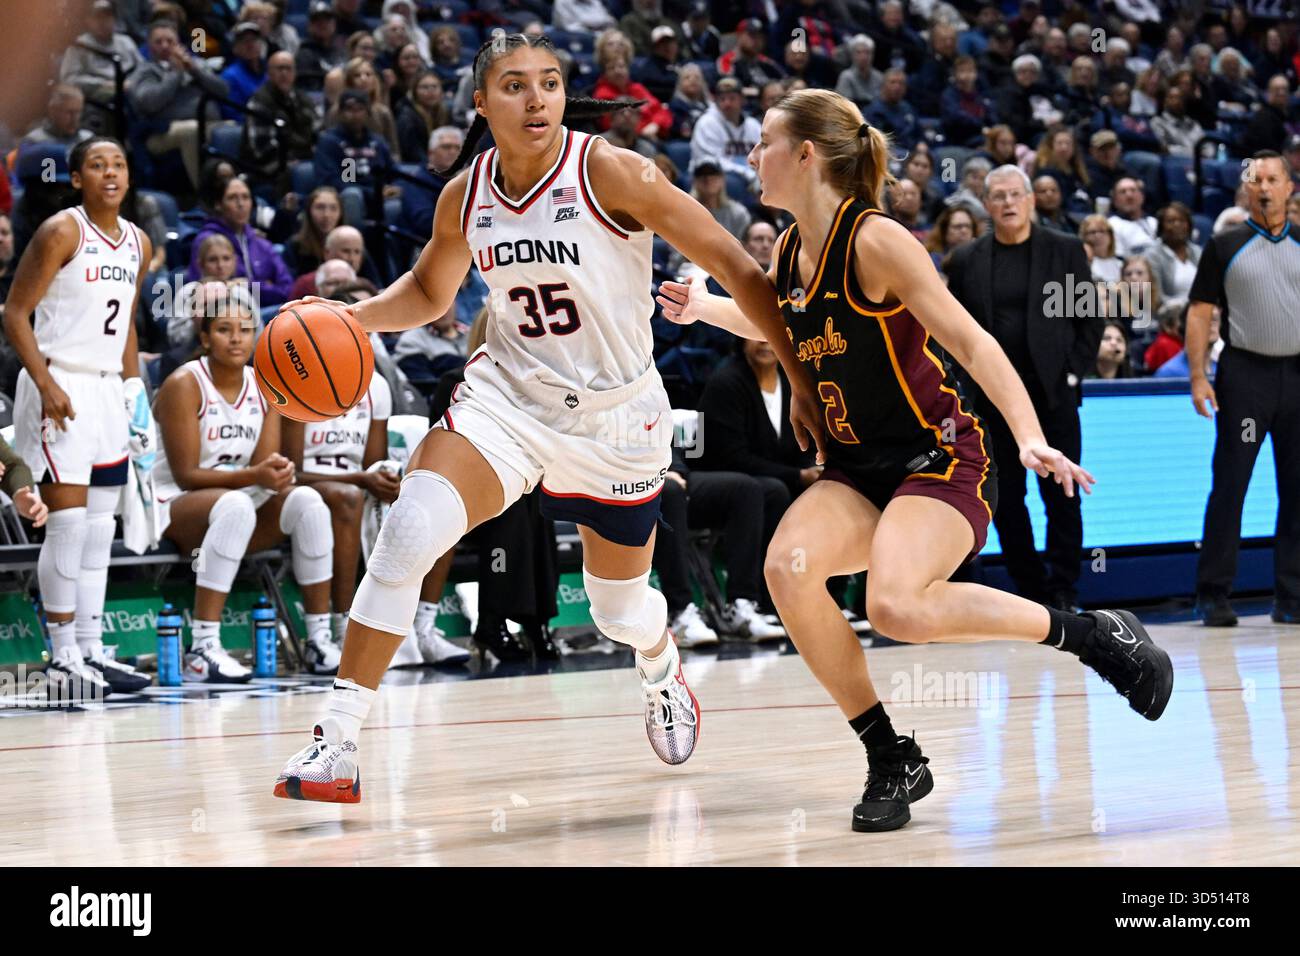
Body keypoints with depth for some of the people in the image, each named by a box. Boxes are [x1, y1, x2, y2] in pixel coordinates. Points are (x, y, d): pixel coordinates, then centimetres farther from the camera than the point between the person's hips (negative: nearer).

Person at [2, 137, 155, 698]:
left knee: (99, 531, 9)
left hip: (108, 391, 7)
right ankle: (63, 656, -2)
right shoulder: (61, 233, -10)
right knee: (69, 525, -9)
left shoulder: (138, 244, 11)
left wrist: (134, 394, 15)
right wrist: (47, 384, -19)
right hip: (61, 390, -7)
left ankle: (92, 651, 14)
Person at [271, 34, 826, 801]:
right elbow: (429, 292, 17)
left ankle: (663, 671, 55)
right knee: (411, 529, -24)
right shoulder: (464, 198, -4)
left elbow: (733, 265, -15)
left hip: (616, 413, -2)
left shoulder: (608, 172, -19)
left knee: (621, 606, 14)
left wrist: (802, 379, -17)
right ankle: (337, 744, -20)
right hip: (510, 393, 2)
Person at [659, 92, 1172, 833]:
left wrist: (1030, 437, -28)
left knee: (899, 607, -32)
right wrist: (706, 307, 17)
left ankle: (1097, 636, -9)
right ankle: (893, 762, -9)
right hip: (857, 471, 7)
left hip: (940, 459, -7)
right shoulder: (792, 251, 8)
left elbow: (969, 340, -18)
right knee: (788, 566, -23)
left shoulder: (875, 240, -14)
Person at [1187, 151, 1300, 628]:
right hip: (1245, 372, -3)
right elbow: (1200, 312, 3)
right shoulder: (1225, 247, 5)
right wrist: (1198, 378, -7)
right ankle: (1213, 596, 1)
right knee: (1228, 485, -4)